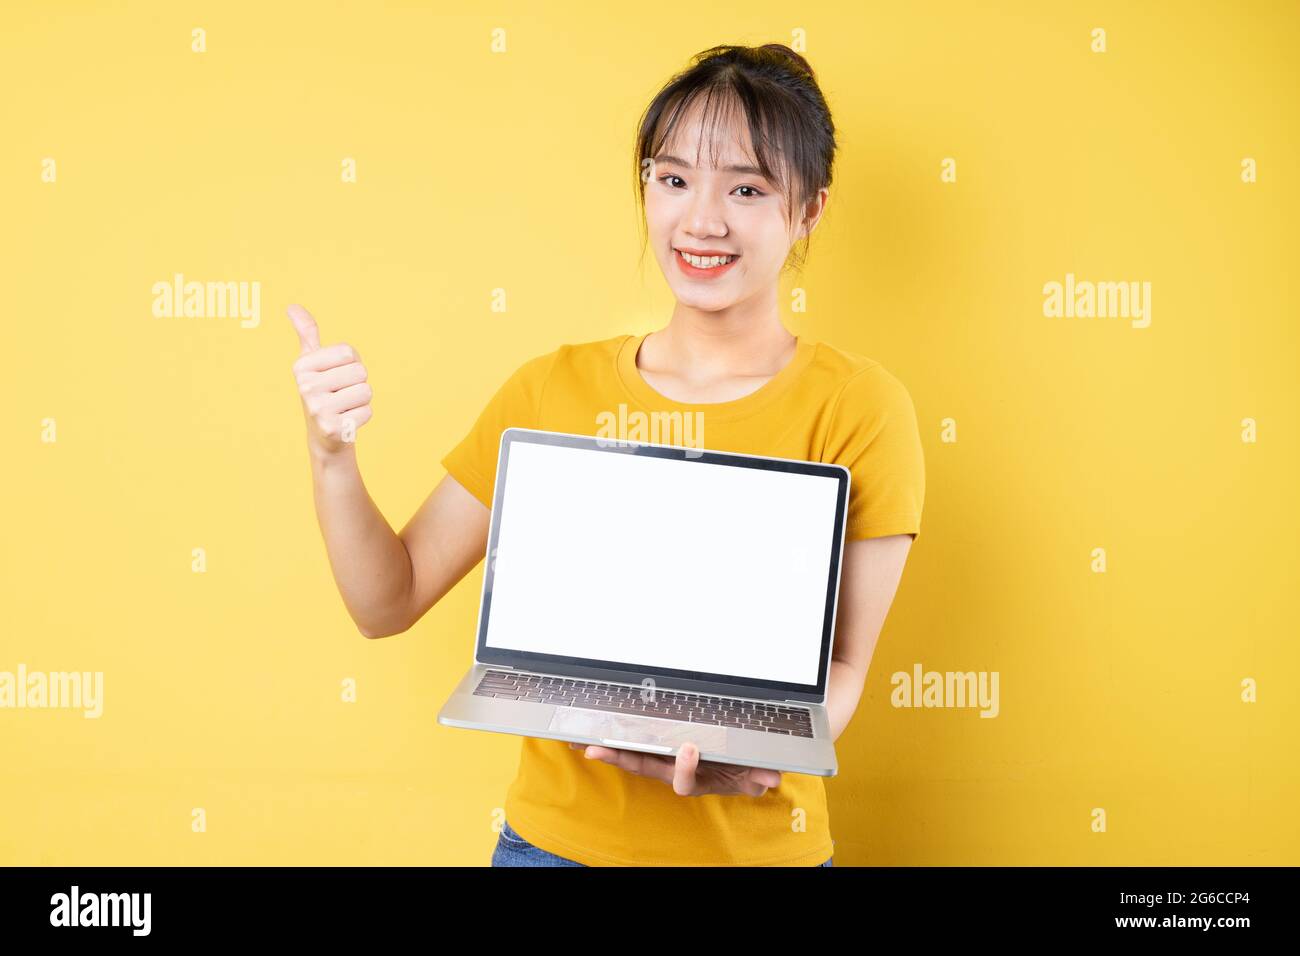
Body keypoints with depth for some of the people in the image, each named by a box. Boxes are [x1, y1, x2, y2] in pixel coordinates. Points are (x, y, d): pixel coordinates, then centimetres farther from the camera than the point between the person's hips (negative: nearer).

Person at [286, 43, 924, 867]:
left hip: (755, 843, -2)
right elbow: (388, 602, -1)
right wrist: (331, 454, -16)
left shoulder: (857, 408, -11)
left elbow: (843, 665, -8)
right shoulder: (552, 389, -4)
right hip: (555, 834, 2)